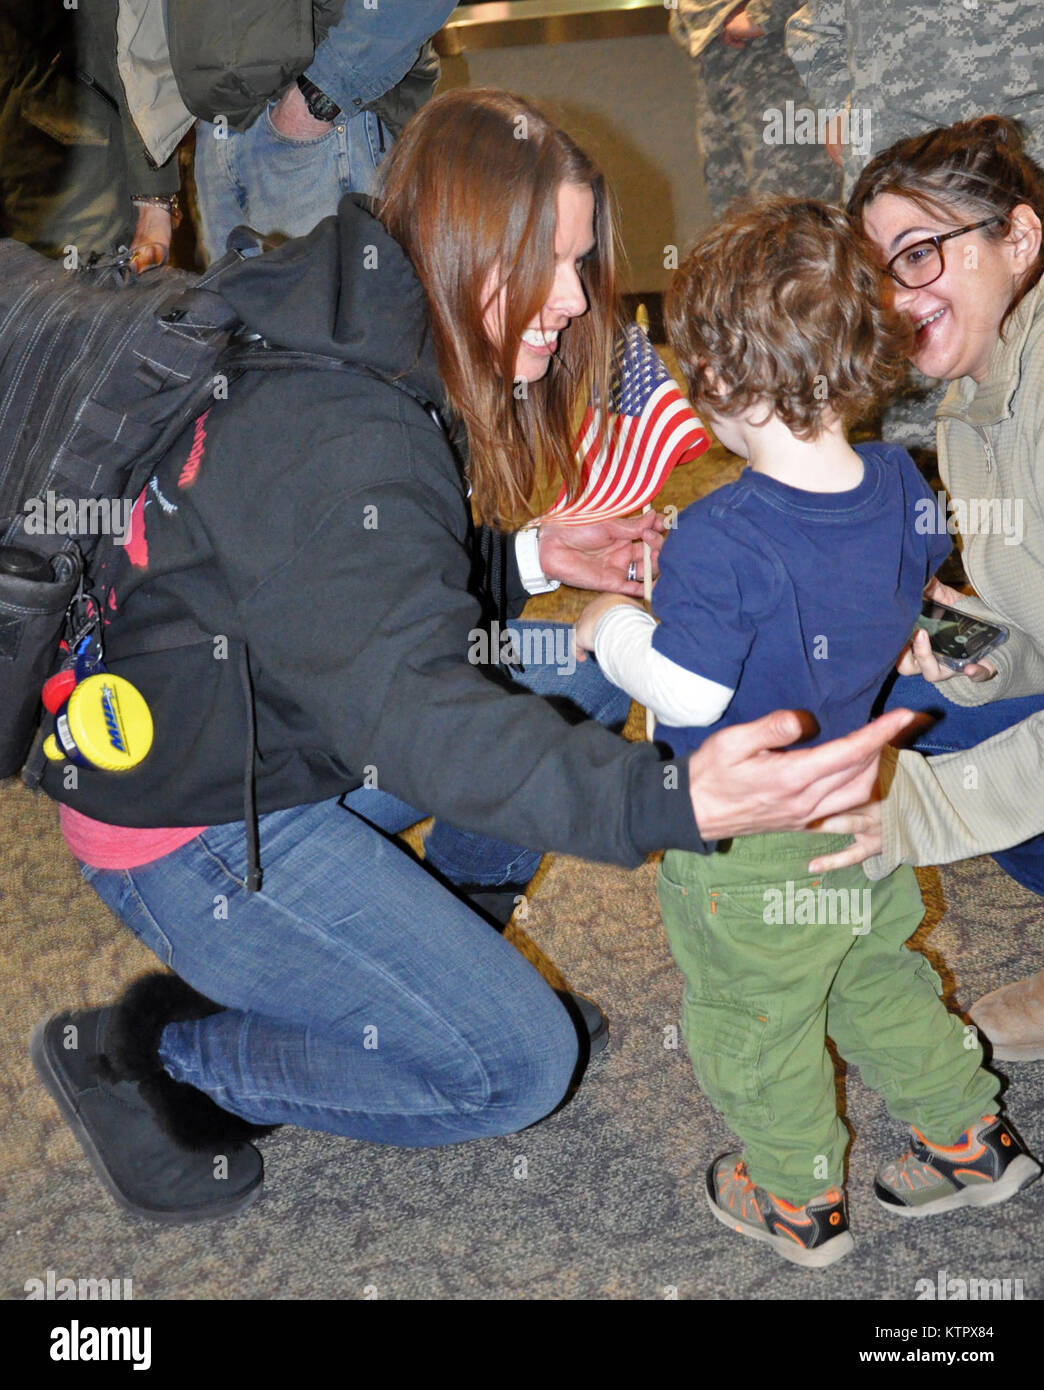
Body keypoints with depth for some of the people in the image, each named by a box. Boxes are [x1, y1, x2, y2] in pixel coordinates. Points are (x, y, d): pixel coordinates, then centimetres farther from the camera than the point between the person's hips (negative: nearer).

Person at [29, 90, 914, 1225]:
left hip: (292, 735, 9)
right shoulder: (335, 435, -30)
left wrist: (532, 556, 1)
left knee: (584, 674, 7)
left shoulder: (392, 366, 2)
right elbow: (411, 706, -41)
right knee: (519, 1064, -8)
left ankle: (441, 954, 17)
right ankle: (143, 1052, 2)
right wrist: (672, 803, -53)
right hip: (196, 829, -9)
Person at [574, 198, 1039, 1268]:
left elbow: (684, 694, -27)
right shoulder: (901, 483, -9)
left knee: (756, 1023, 16)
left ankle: (797, 1201, 35)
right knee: (875, 978, 29)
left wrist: (609, 628, -7)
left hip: (745, 835, -7)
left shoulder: (720, 541, -31)